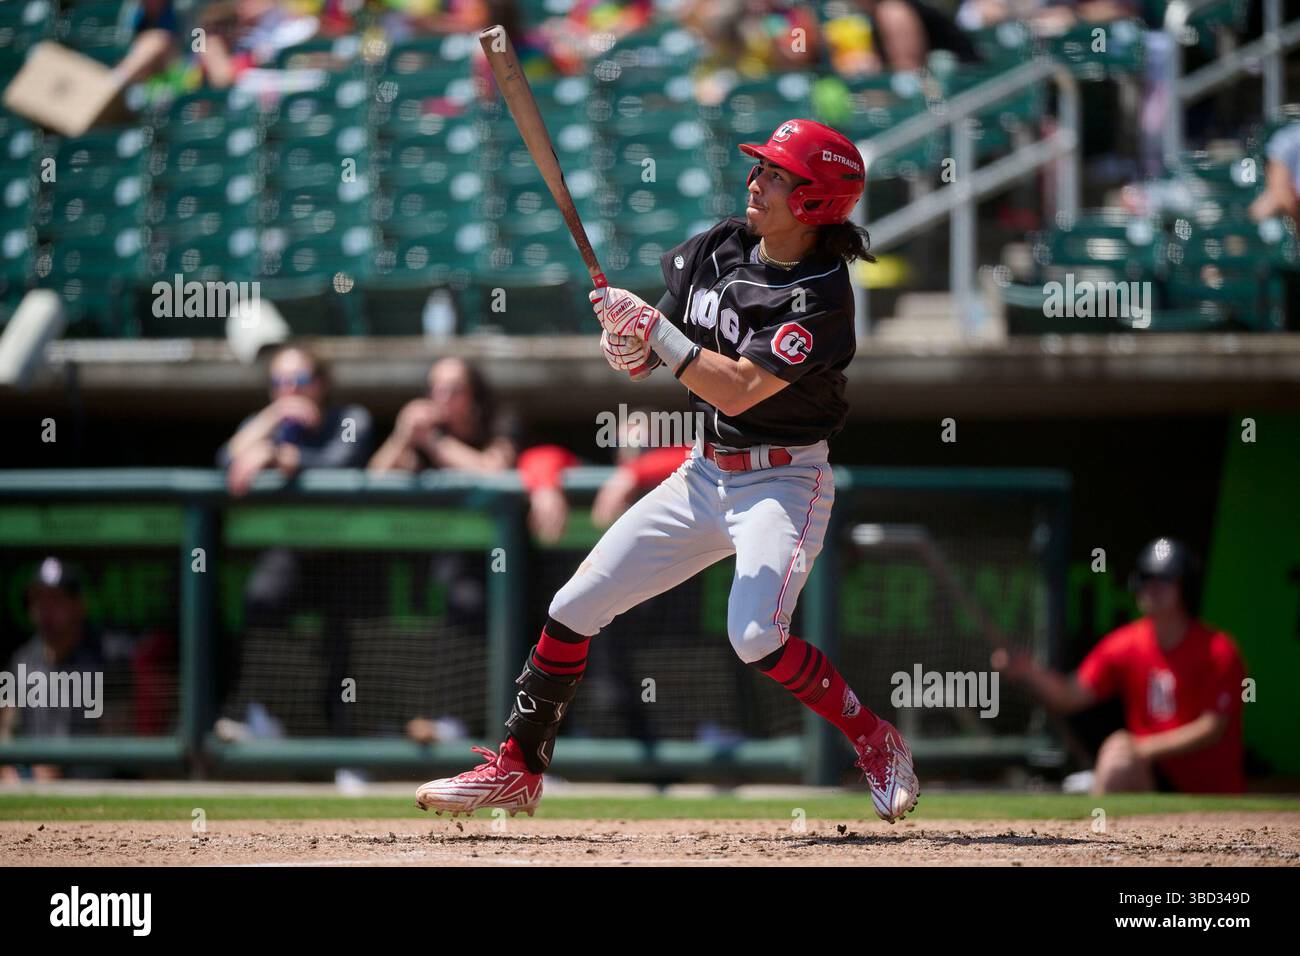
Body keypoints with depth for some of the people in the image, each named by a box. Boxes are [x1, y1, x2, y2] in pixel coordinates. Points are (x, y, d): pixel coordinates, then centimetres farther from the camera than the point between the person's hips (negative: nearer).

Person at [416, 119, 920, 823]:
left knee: (756, 637, -28)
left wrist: (650, 325, -25)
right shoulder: (719, 249, 2)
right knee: (572, 609, 3)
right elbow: (645, 360, 6)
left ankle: (876, 742, -7)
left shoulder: (822, 297, -19)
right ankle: (517, 770, 15)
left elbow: (738, 390, -27)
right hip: (704, 474, 7)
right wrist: (628, 345, -18)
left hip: (783, 481, -7)